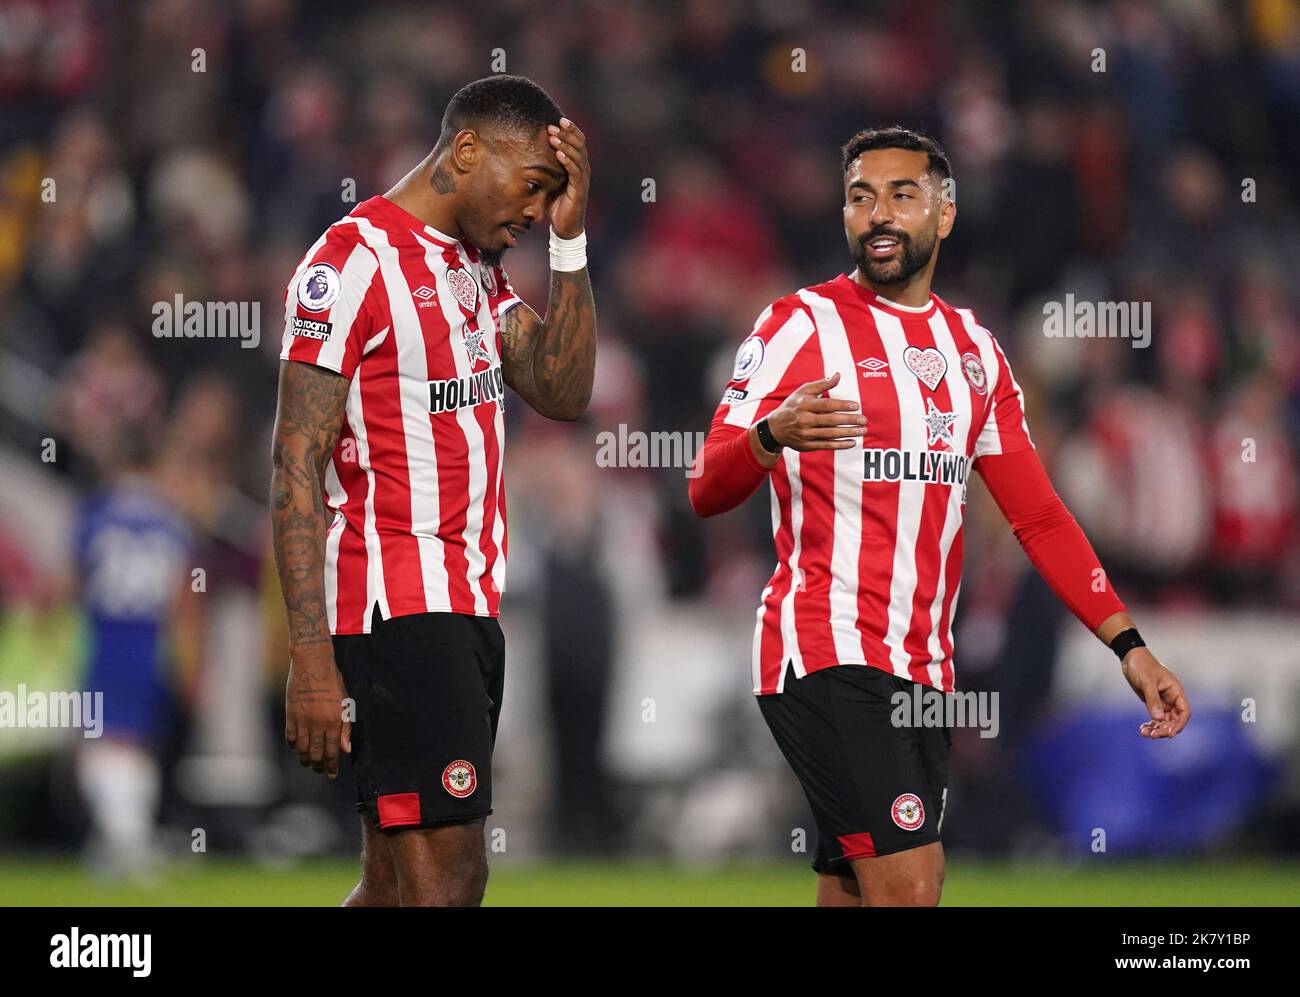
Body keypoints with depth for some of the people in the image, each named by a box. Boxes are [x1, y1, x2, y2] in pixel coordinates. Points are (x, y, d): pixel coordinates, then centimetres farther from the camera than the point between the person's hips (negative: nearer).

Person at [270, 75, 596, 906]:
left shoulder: (480, 267, 17)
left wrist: (570, 239, 1)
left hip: (471, 610, 9)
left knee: (398, 883, 10)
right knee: (447, 875, -15)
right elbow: (296, 469, -15)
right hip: (397, 610, -9)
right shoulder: (353, 261, -11)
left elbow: (564, 393, 8)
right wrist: (312, 660, -21)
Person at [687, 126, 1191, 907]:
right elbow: (707, 491, -10)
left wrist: (1129, 645, 8)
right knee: (909, 885, -19)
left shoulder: (973, 348, 14)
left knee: (854, 891, 7)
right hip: (829, 657, -6)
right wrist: (772, 434, -32)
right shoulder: (802, 325, -3)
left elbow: (1038, 516, 16)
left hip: (924, 670, 6)